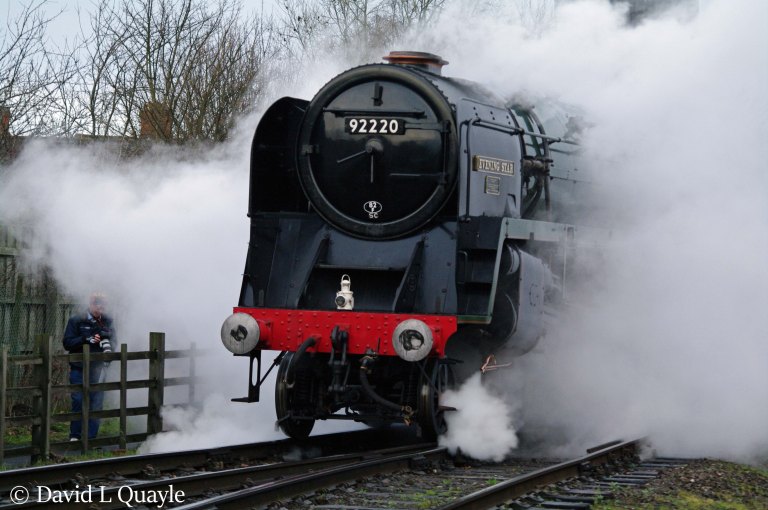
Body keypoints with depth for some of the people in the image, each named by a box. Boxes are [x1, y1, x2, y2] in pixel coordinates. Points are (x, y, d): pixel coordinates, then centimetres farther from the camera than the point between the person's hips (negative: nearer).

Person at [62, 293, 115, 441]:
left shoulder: (107, 321, 8)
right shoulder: (76, 321, -1)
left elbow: (112, 339, 7)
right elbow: (67, 343, -5)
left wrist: (107, 346, -17)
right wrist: (86, 340, -19)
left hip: (97, 368, 3)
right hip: (79, 369, -2)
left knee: (96, 402, -1)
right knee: (79, 401, -4)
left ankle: (91, 437, 5)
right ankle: (75, 436, 8)